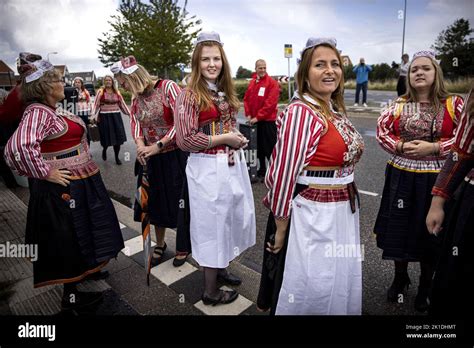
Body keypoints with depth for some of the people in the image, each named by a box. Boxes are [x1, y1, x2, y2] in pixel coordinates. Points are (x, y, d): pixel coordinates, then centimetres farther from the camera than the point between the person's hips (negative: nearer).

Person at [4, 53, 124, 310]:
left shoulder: (49, 110, 10)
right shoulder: (38, 112, -20)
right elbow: (19, 146, -36)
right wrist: (45, 173, -26)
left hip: (78, 184, 9)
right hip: (65, 187, -9)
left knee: (77, 235, 22)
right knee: (70, 238, 4)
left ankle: (85, 270, 42)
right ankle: (71, 296, 21)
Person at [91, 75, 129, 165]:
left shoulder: (117, 92, 10)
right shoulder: (101, 92, -1)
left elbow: (122, 104, 15)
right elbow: (96, 104, -4)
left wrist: (129, 113, 11)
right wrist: (93, 116, -14)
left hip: (116, 116, 3)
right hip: (105, 117, -3)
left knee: (117, 136, 0)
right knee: (107, 136, 1)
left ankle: (117, 157, 12)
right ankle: (104, 150, 34)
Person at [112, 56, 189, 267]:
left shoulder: (167, 87, -14)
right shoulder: (136, 98, 7)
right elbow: (134, 121, 4)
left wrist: (158, 146, -21)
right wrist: (139, 144, -17)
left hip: (175, 155, -6)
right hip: (150, 158, 6)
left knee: (179, 201, 6)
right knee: (155, 201, 14)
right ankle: (160, 244, 35)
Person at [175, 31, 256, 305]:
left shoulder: (226, 92, 11)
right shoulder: (190, 95, -12)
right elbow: (185, 140, -18)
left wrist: (238, 138, 2)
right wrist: (224, 138, -16)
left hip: (233, 164, 8)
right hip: (208, 169, -8)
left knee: (232, 218, 18)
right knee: (212, 224, 4)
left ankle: (221, 268, 42)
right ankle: (211, 291, 24)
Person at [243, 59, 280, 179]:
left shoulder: (272, 83, -8)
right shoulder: (252, 82, 9)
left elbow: (270, 103, -16)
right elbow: (246, 99, 11)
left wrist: (258, 117, -17)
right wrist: (248, 114, -2)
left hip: (268, 121, -6)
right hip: (254, 121, 6)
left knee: (270, 147, -3)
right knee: (259, 146, 15)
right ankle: (262, 169, 29)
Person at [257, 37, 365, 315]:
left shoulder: (337, 111, 8)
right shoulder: (300, 112, -19)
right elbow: (283, 174, -21)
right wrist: (280, 230, -15)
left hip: (343, 213, 8)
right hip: (311, 216, -8)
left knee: (339, 287, 25)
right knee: (310, 293, 11)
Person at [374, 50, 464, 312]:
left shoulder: (453, 104, -2)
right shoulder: (399, 105, 4)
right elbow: (382, 130, 1)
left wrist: (434, 148, -18)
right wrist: (401, 146, -15)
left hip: (435, 180, -1)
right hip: (401, 177, 2)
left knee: (429, 233, 11)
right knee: (399, 228, 11)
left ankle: (425, 287, 35)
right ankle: (400, 278, 36)